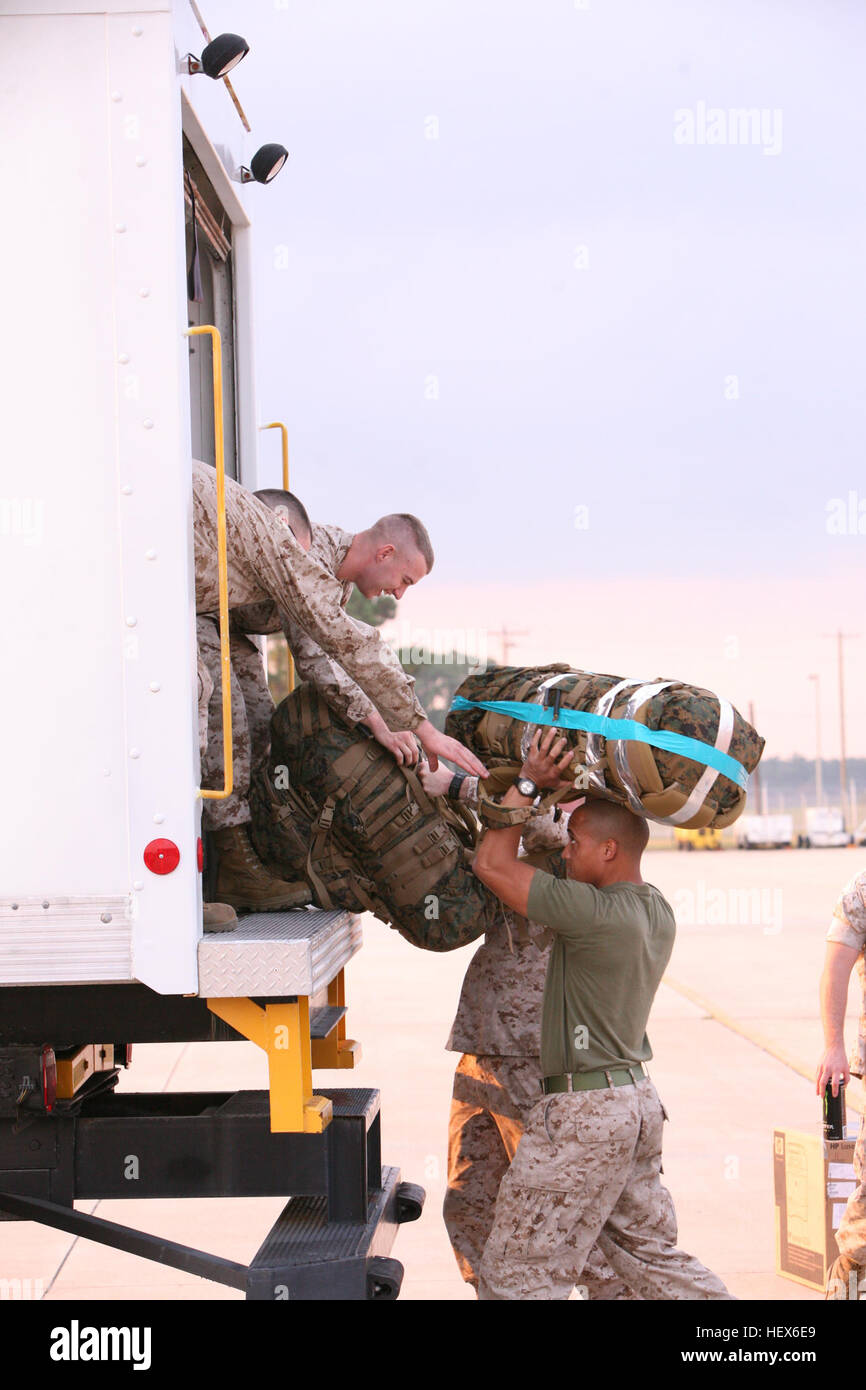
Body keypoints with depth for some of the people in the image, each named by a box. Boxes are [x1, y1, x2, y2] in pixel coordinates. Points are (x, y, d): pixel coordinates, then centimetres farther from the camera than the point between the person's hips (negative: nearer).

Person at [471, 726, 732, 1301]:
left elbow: (494, 864, -17)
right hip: (638, 1099, 9)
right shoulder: (657, 911, 7)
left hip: (584, 1108, -9)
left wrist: (529, 783, -10)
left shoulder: (596, 914, -21)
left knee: (516, 1274, -1)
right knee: (651, 1254, 19)